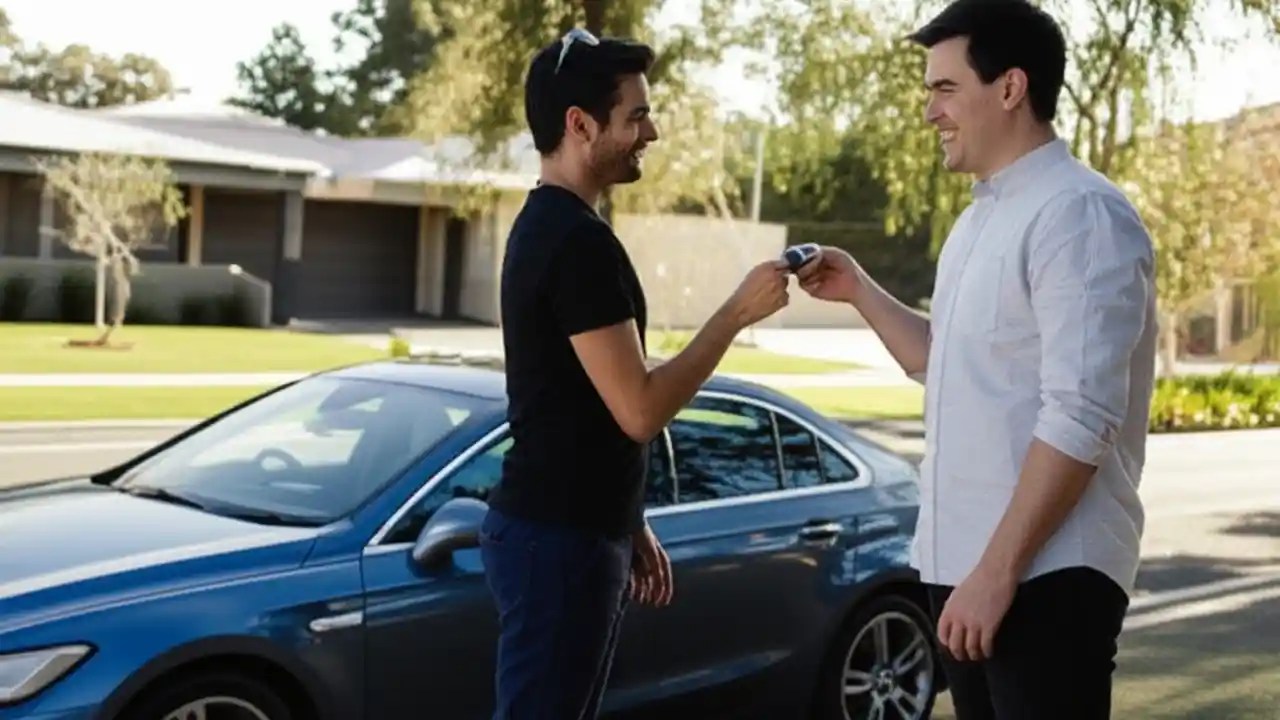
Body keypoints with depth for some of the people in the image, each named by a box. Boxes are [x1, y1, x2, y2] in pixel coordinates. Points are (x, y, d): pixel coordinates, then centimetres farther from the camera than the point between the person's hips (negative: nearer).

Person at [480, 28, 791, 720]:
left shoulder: (545, 225, 14)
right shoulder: (580, 241, -18)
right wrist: (738, 311, -14)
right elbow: (639, 410, -21)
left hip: (566, 525, 10)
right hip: (559, 538, -10)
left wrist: (628, 526, 20)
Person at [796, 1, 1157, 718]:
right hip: (964, 562, 9)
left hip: (1046, 574, -9)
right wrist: (860, 290, 13)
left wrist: (999, 570, -22)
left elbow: (1081, 417, -21)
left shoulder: (1079, 215, -15)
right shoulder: (980, 217, 14)